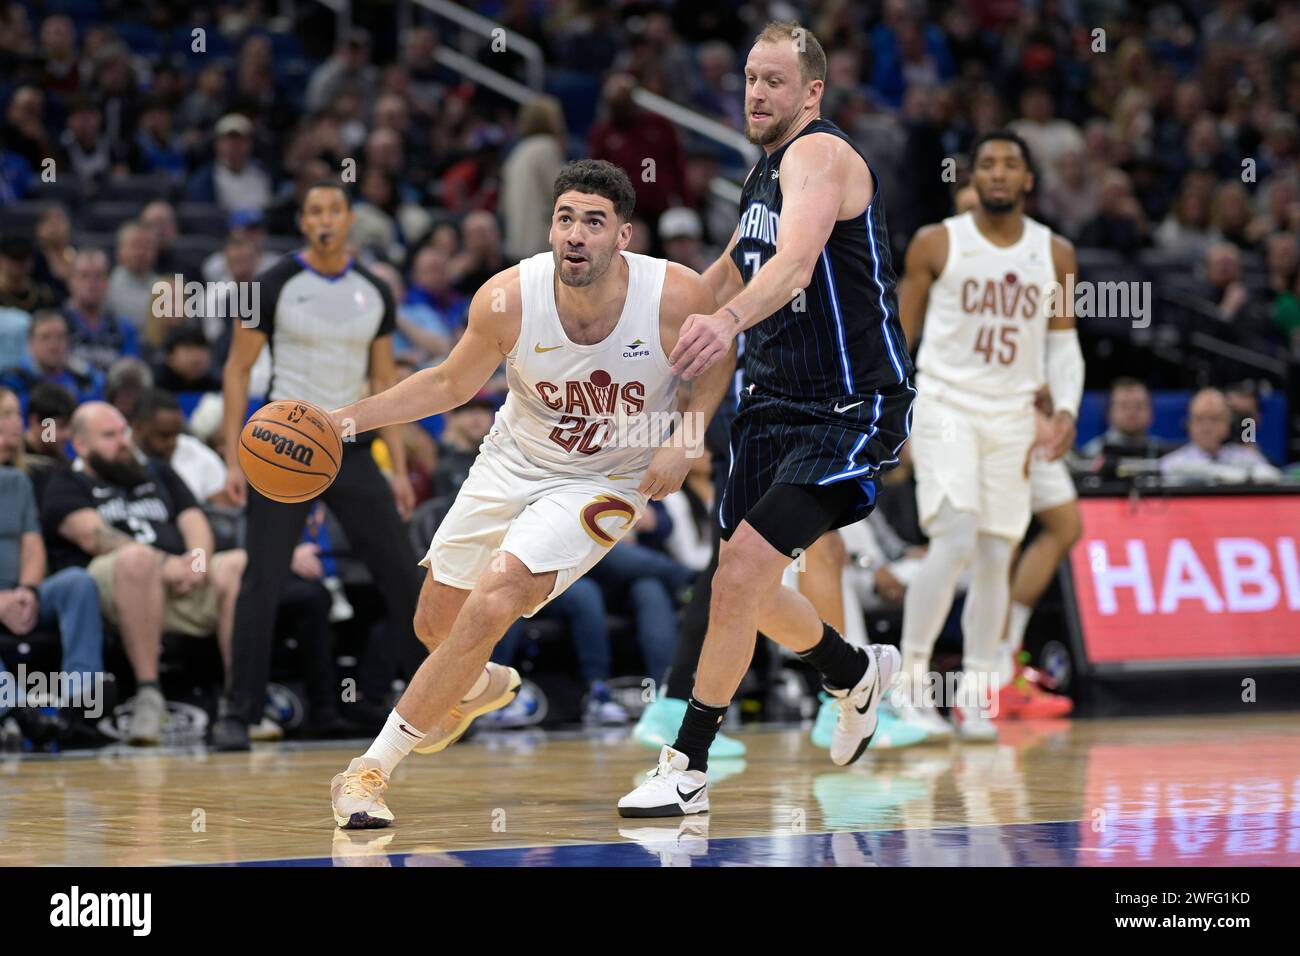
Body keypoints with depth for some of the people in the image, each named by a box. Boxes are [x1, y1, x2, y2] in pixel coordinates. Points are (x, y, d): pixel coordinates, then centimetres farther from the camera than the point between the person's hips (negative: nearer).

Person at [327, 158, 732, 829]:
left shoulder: (677, 296, -25)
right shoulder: (507, 298, -22)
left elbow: (718, 356, -1)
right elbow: (452, 383, -3)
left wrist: (683, 439, -16)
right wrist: (346, 418, -11)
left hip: (604, 481, -3)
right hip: (514, 462, 3)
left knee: (491, 604, -23)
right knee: (436, 622, 14)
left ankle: (372, 769, -11)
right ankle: (478, 687, 55)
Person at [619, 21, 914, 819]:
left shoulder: (820, 156, -16)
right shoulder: (767, 170, 13)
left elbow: (795, 260, -37)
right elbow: (733, 269, 32)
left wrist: (727, 322, -54)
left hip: (852, 407, -10)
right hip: (777, 397, 10)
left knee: (744, 570, -19)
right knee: (746, 586, 14)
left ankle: (687, 768, -13)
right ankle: (858, 676, 43)